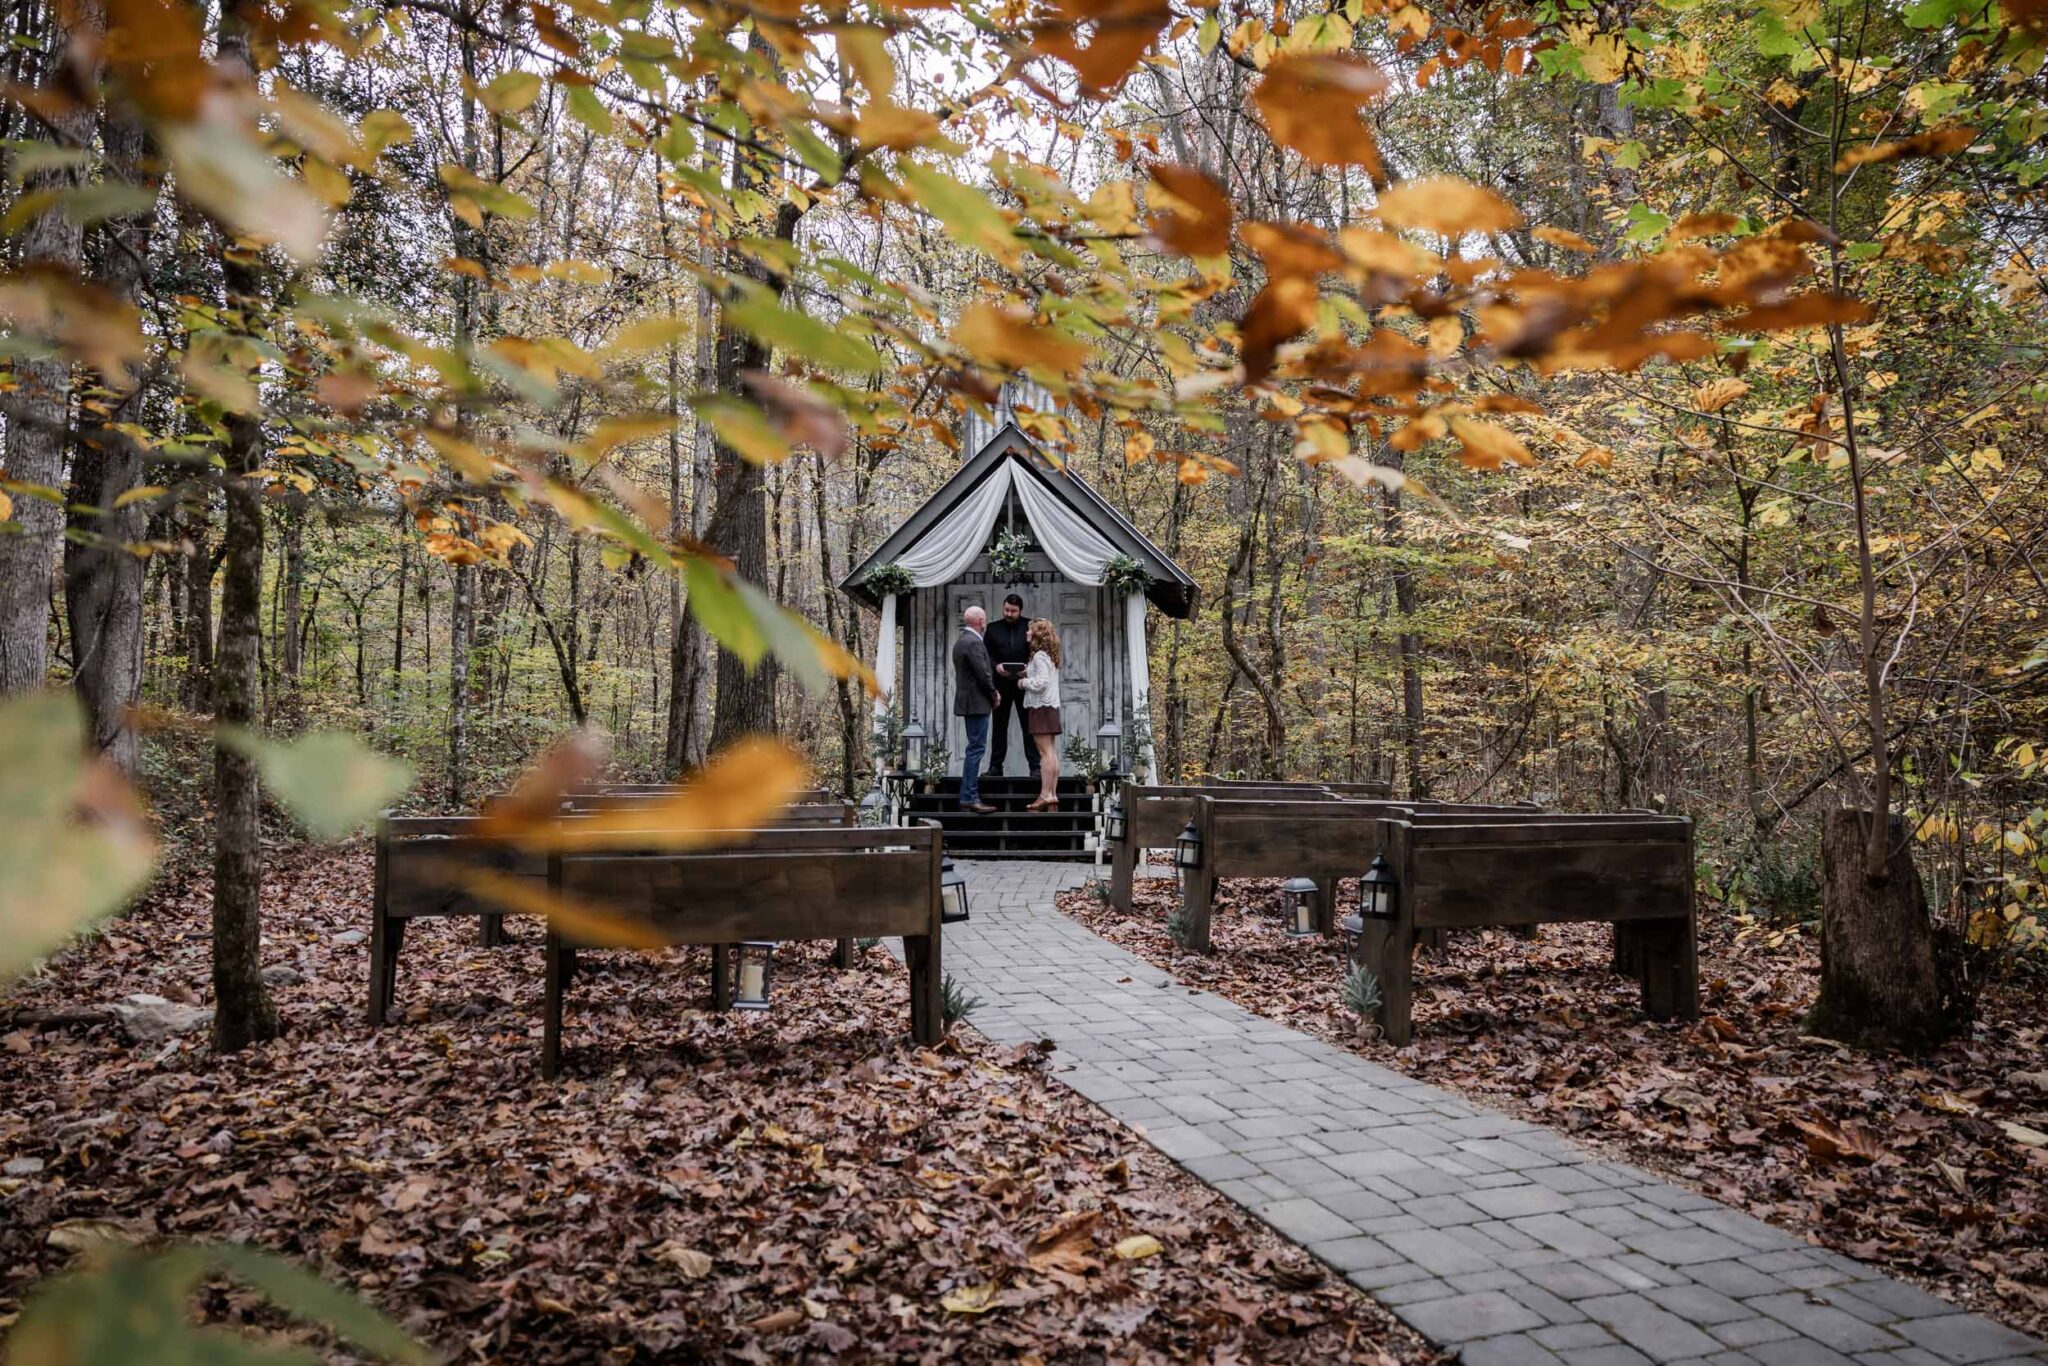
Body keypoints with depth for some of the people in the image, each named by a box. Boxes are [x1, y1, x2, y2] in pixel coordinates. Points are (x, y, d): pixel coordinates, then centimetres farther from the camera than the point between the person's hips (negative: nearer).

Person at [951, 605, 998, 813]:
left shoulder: (960, 642, 16)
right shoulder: (974, 642, -16)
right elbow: (983, 674, -19)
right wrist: (993, 696, -6)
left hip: (967, 701, 10)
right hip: (977, 702, -10)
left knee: (974, 748, 15)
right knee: (976, 748, -8)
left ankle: (968, 796, 17)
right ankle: (970, 798, -8)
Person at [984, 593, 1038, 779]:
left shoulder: (1029, 627, 2)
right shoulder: (993, 628, 7)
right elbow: (986, 654, 6)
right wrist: (995, 666, -12)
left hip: (1024, 682, -2)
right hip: (1000, 684, 2)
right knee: (999, 726, 8)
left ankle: (1034, 767, 1)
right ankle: (995, 766, 14)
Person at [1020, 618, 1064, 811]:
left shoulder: (1039, 656, -13)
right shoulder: (1050, 655, 17)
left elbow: (1041, 682, -20)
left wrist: (1024, 682, -5)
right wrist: (1028, 673, 10)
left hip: (1041, 707, -10)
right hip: (1051, 706, 10)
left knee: (1045, 753, -10)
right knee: (1052, 752, 7)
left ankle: (1045, 795, -10)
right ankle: (1052, 795, 9)